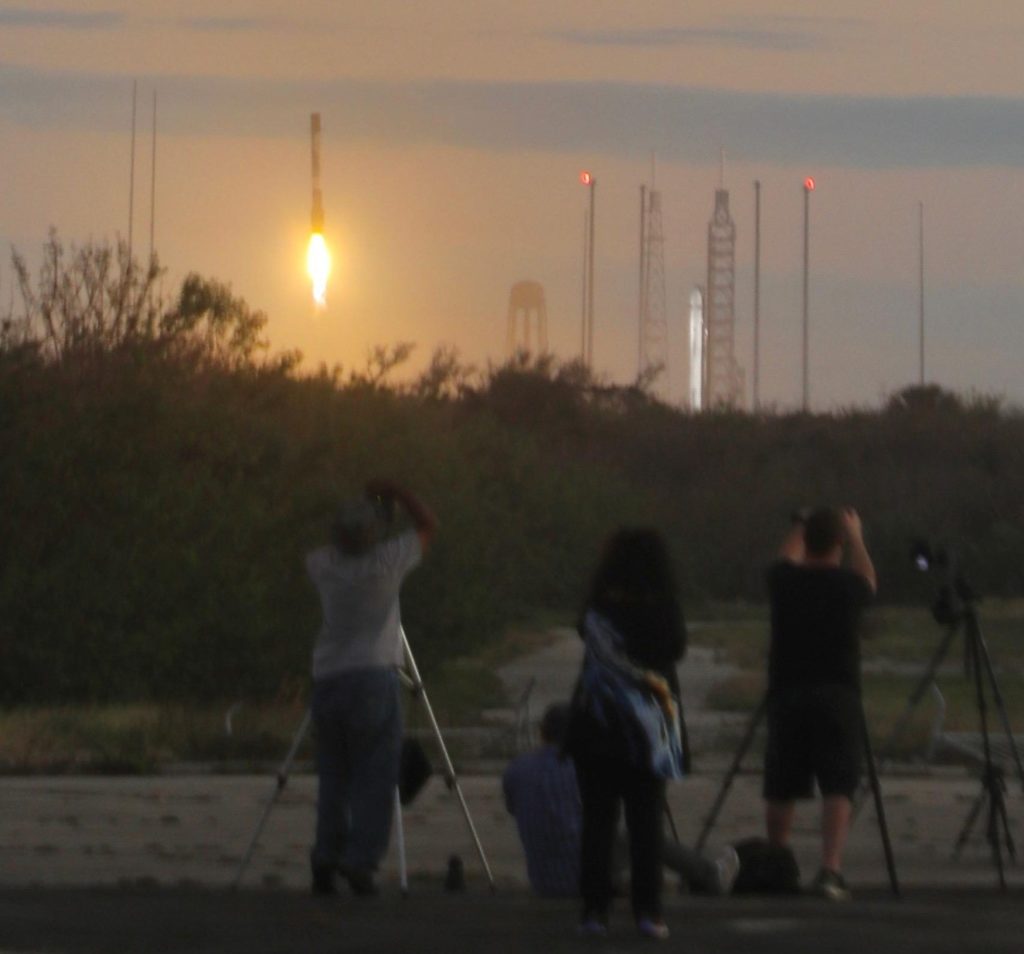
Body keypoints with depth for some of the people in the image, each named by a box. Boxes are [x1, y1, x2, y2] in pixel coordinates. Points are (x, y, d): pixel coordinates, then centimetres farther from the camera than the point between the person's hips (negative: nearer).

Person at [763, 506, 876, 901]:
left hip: (787, 695, 2)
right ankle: (830, 869, -22)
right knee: (838, 787, -6)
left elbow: (788, 561, 26)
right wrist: (855, 537, 34)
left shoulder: (784, 582, 0)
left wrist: (799, 528, 43)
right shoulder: (847, 585, -4)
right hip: (838, 697, -2)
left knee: (782, 790, 13)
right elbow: (869, 581, 21)